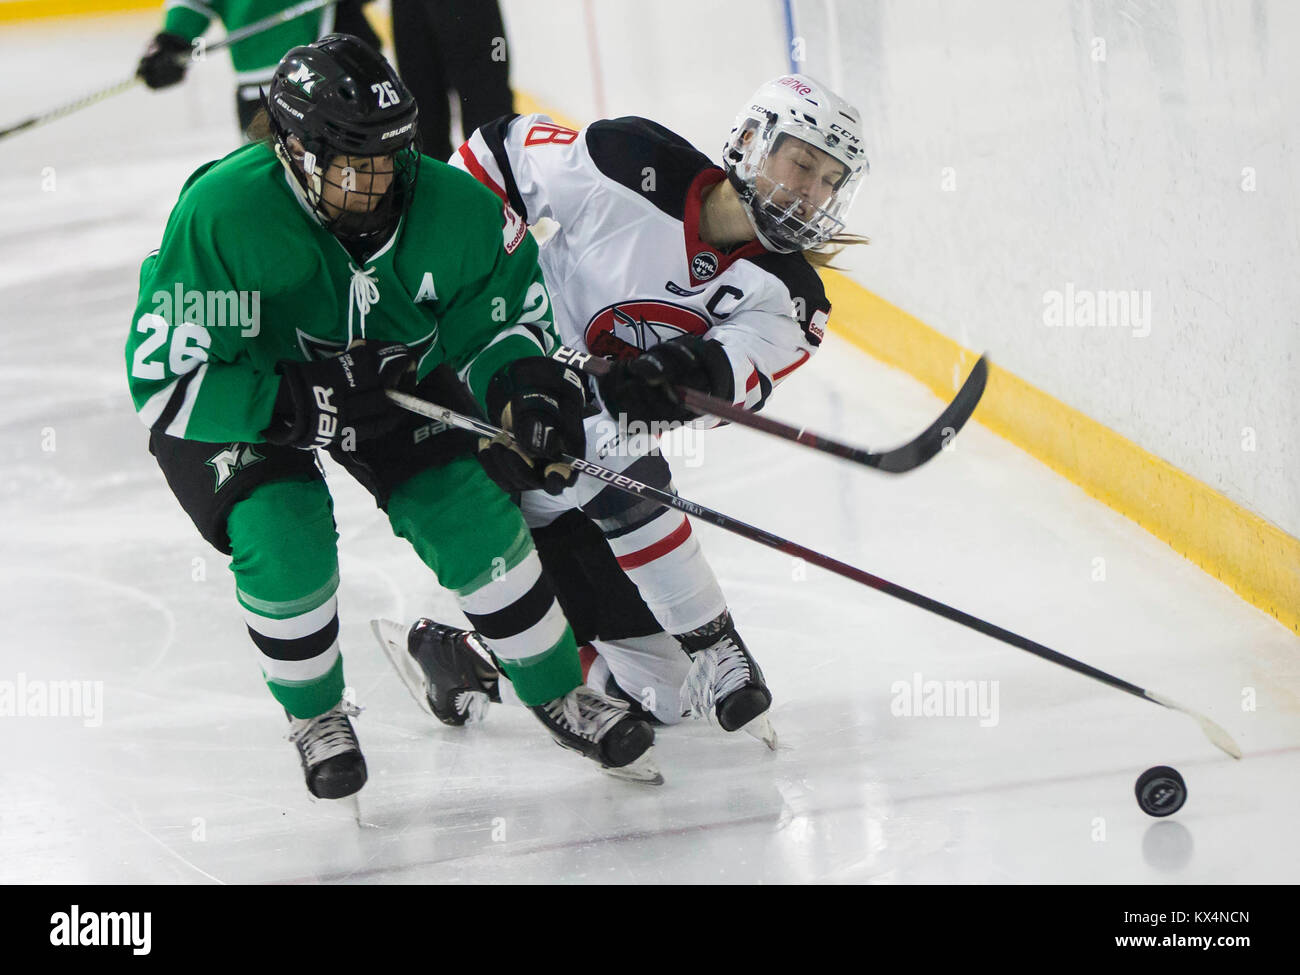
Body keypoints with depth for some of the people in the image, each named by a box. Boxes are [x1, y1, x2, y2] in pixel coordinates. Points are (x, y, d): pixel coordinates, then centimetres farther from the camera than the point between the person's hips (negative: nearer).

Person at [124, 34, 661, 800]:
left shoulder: (451, 208, -23)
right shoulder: (219, 214, -35)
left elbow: (507, 312, -5)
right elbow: (165, 381, -32)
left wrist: (527, 385, -26)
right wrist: (308, 407, -36)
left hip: (390, 377, 3)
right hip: (228, 396, -3)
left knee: (474, 517, -9)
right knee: (285, 544, -24)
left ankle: (561, 696, 14)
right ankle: (317, 717, 6)